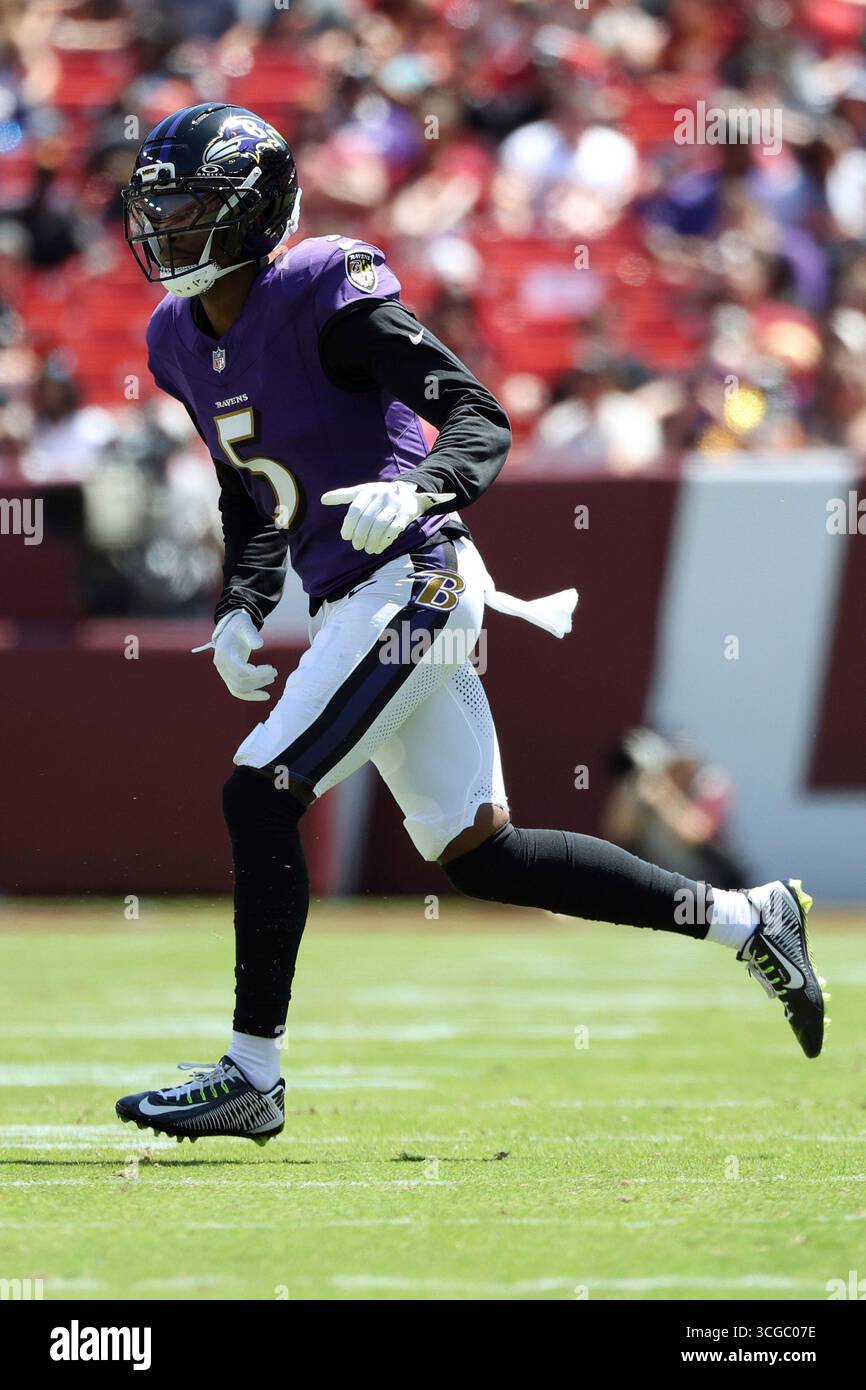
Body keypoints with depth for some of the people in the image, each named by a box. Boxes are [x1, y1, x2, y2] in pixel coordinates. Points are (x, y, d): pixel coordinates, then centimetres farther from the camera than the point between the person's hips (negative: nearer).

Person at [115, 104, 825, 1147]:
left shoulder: (327, 298, -14)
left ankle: (251, 1077, -8)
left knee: (260, 794, -15)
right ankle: (747, 920, 20)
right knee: (475, 854, 10)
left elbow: (480, 421, -17)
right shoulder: (182, 339, 11)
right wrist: (239, 610, 12)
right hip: (353, 604, 9)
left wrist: (415, 491, -36)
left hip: (410, 582, -9)